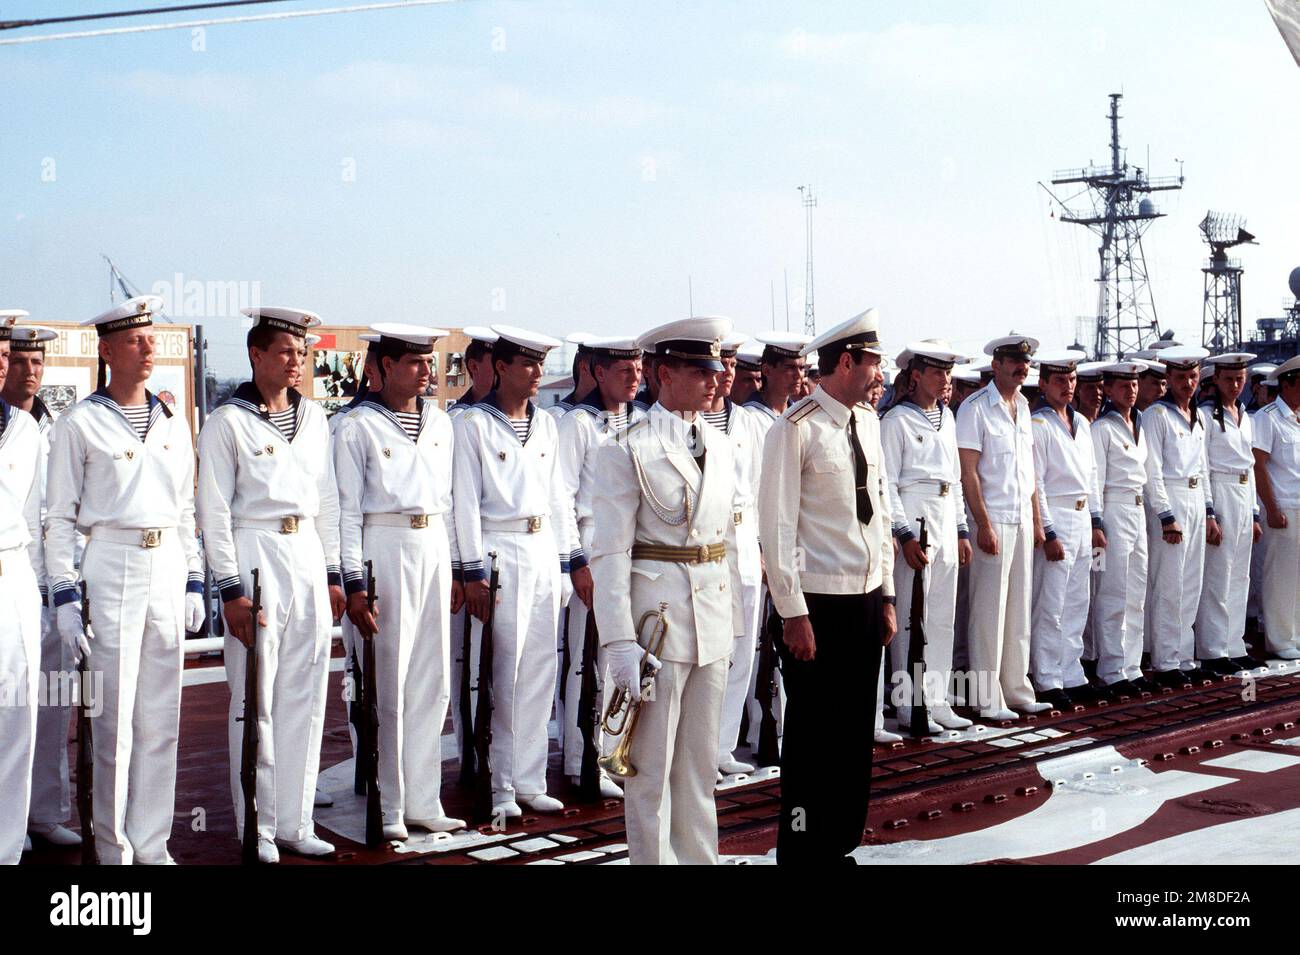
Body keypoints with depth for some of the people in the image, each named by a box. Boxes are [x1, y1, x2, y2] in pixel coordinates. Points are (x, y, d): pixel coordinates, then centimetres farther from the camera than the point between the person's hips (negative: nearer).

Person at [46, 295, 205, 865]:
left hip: (167, 568, 5)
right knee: (115, 717, -1)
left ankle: (152, 843, 16)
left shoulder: (173, 425, 13)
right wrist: (64, 594, -7)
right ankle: (114, 848, 11)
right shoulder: (79, 423, -2)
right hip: (112, 567, -4)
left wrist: (194, 582, 13)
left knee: (161, 718, 7)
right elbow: (60, 517, -2)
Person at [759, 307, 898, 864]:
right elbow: (777, 525, -12)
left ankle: (842, 845, 25)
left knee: (856, 732, 13)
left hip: (867, 597, 7)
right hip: (819, 601, -7)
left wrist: (886, 595, 14)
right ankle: (803, 850, 14)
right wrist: (793, 613, -14)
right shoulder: (796, 430, -11)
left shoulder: (868, 423, 11)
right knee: (812, 734, 1)